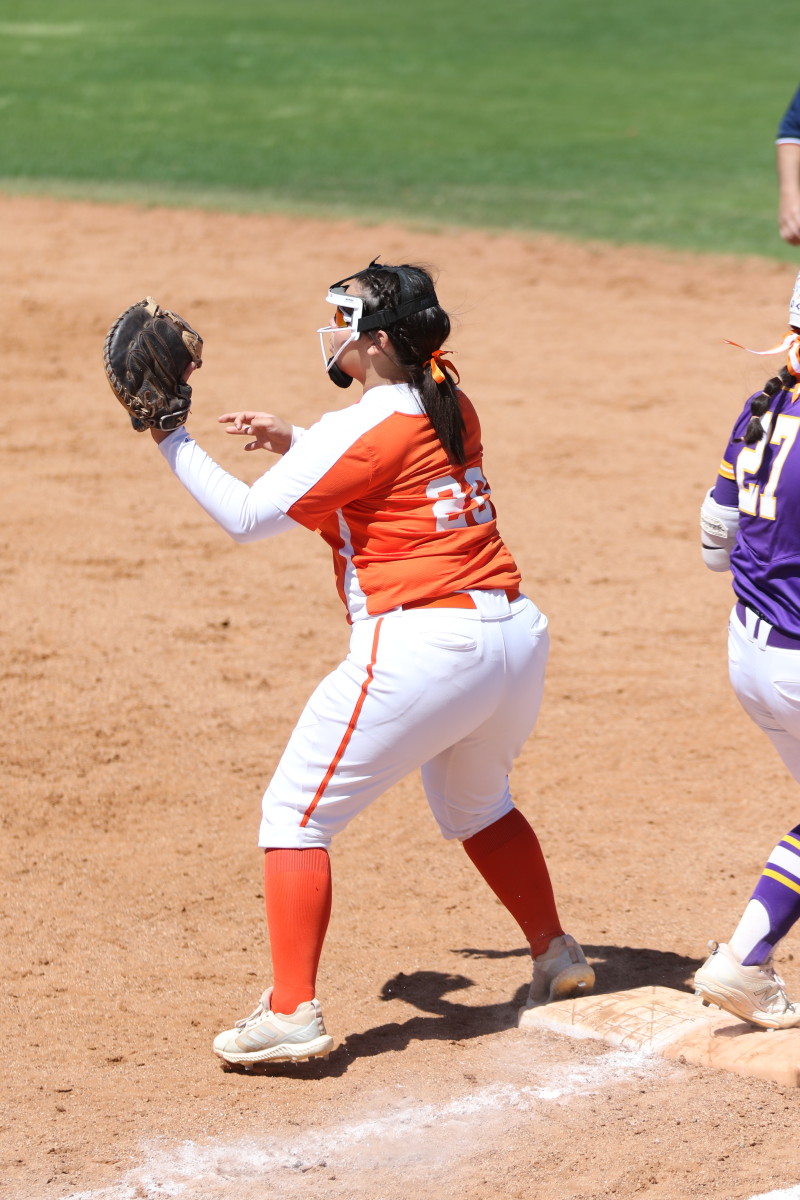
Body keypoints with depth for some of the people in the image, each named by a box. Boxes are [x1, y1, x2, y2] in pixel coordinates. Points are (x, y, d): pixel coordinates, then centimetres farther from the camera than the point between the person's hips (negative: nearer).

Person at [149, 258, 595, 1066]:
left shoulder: (363, 430, -11)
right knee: (475, 802, 33)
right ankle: (557, 959, 39)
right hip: (513, 636, 9)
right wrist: (292, 443, 18)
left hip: (421, 646, -8)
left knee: (295, 813, 0)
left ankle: (292, 1013, -7)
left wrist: (168, 437, -1)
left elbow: (248, 518, -9)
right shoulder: (449, 407, 12)